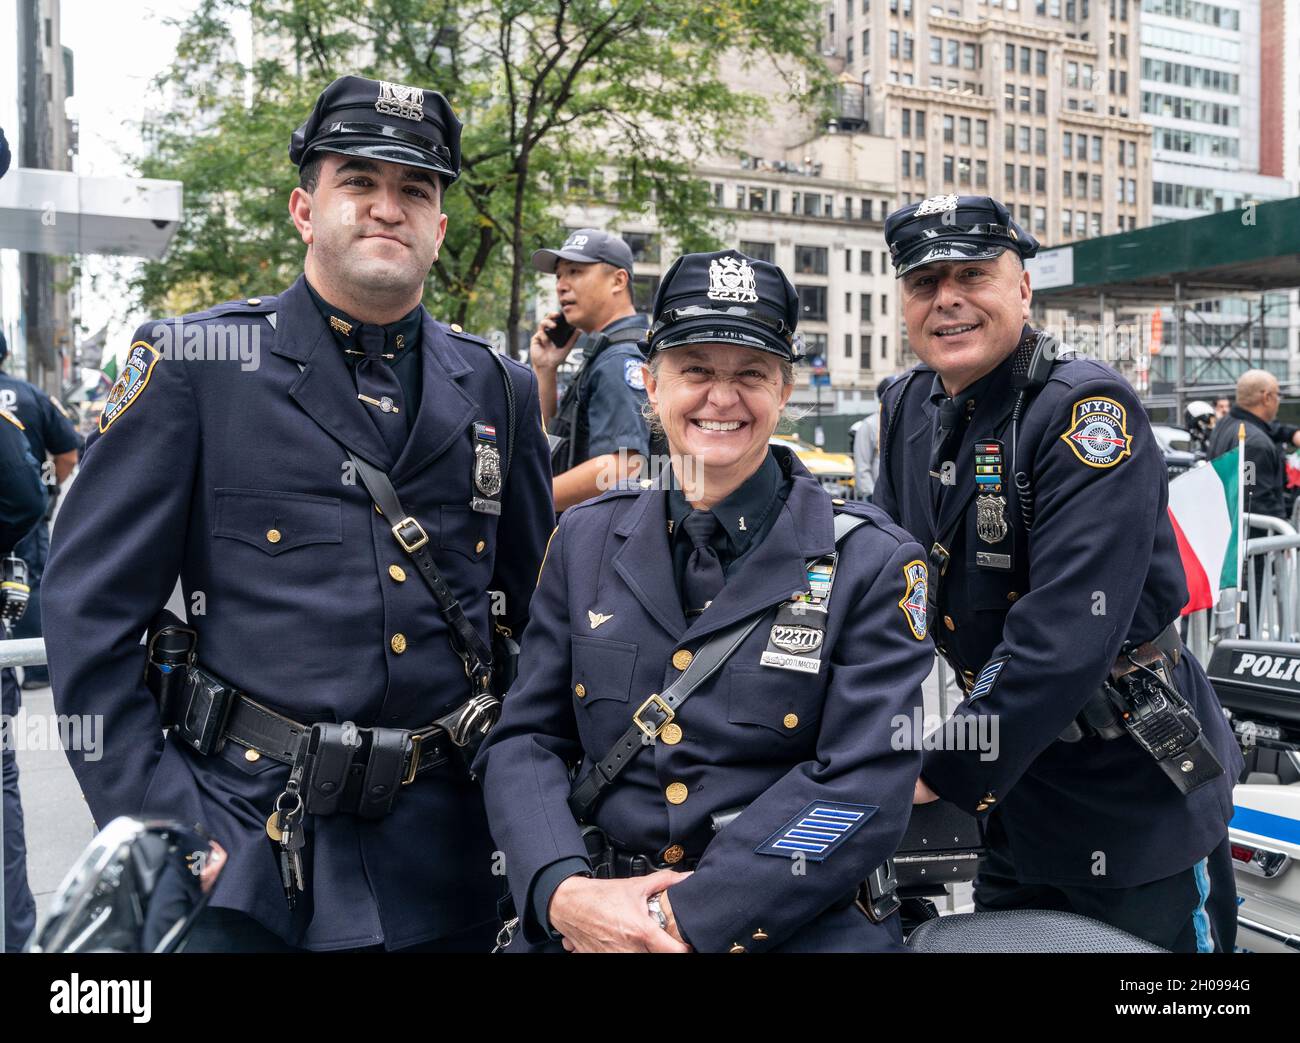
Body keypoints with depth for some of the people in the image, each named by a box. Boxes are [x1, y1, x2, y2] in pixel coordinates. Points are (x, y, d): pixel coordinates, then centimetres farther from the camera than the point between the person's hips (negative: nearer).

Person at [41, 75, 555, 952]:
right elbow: (91, 607, -6)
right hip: (246, 847, -3)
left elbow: (541, 610, 14)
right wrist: (153, 823, -10)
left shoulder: (497, 390, 6)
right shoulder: (195, 364, -4)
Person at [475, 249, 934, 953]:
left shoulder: (872, 563, -2)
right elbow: (525, 740, 7)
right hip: (589, 913, 2)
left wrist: (684, 917, -16)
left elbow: (863, 788, -9)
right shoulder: (587, 539, 8)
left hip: (791, 917, -1)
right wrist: (563, 889, -12)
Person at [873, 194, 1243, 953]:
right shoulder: (910, 408, 1)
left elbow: (1063, 637, -28)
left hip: (1136, 796, -6)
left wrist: (946, 773, -24)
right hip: (1018, 787, 7)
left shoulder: (1086, 409, -21)